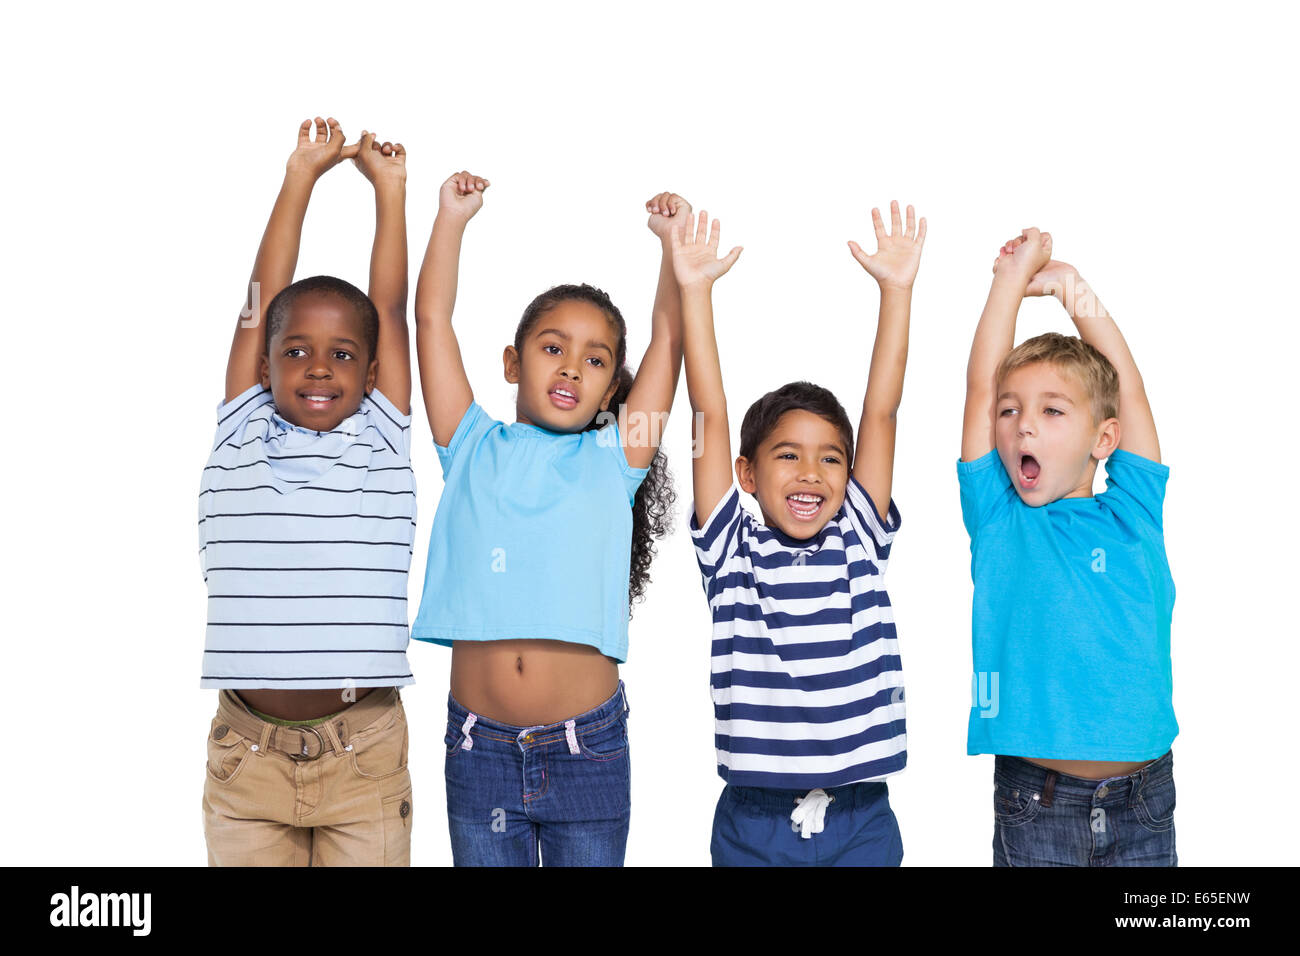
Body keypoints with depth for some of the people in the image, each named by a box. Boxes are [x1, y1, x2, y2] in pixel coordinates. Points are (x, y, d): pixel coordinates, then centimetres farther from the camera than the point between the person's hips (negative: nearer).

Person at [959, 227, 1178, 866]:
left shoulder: (1130, 516, 3)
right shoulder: (998, 519, 0)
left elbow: (1129, 388, -1)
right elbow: (981, 384, -4)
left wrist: (1082, 302, -3)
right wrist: (1015, 274, -2)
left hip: (1140, 797, 1)